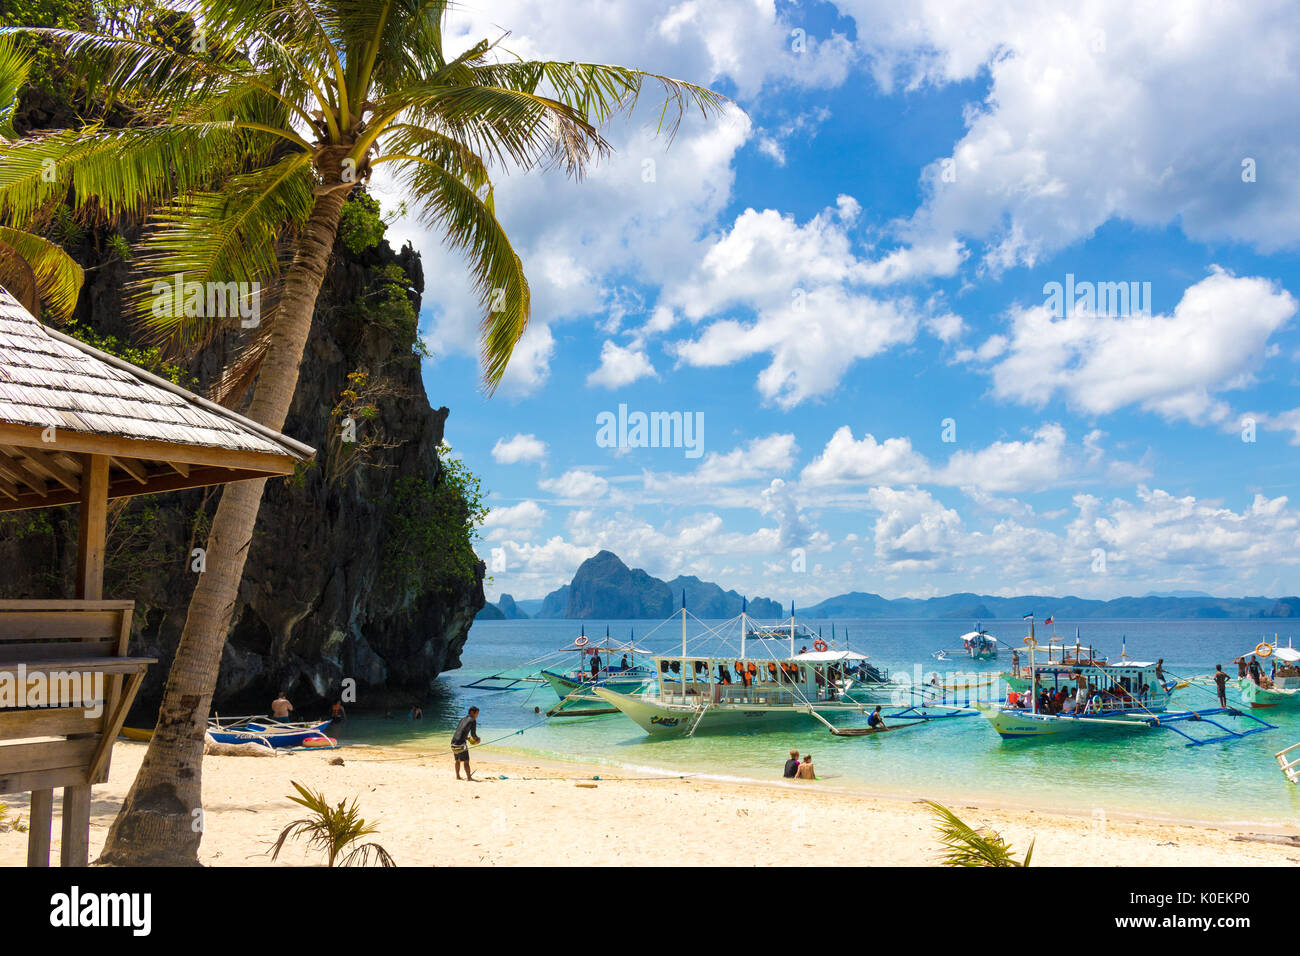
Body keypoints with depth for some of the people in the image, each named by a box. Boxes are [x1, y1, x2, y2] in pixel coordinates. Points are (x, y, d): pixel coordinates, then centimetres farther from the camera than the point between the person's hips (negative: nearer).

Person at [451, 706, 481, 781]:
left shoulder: (462, 719, 21)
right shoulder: (472, 720, -2)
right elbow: (473, 734, -5)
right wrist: (477, 739, 14)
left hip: (453, 741, 8)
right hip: (461, 743, -8)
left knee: (458, 760, 22)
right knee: (466, 761, 0)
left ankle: (457, 776, 32)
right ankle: (469, 777, 3)